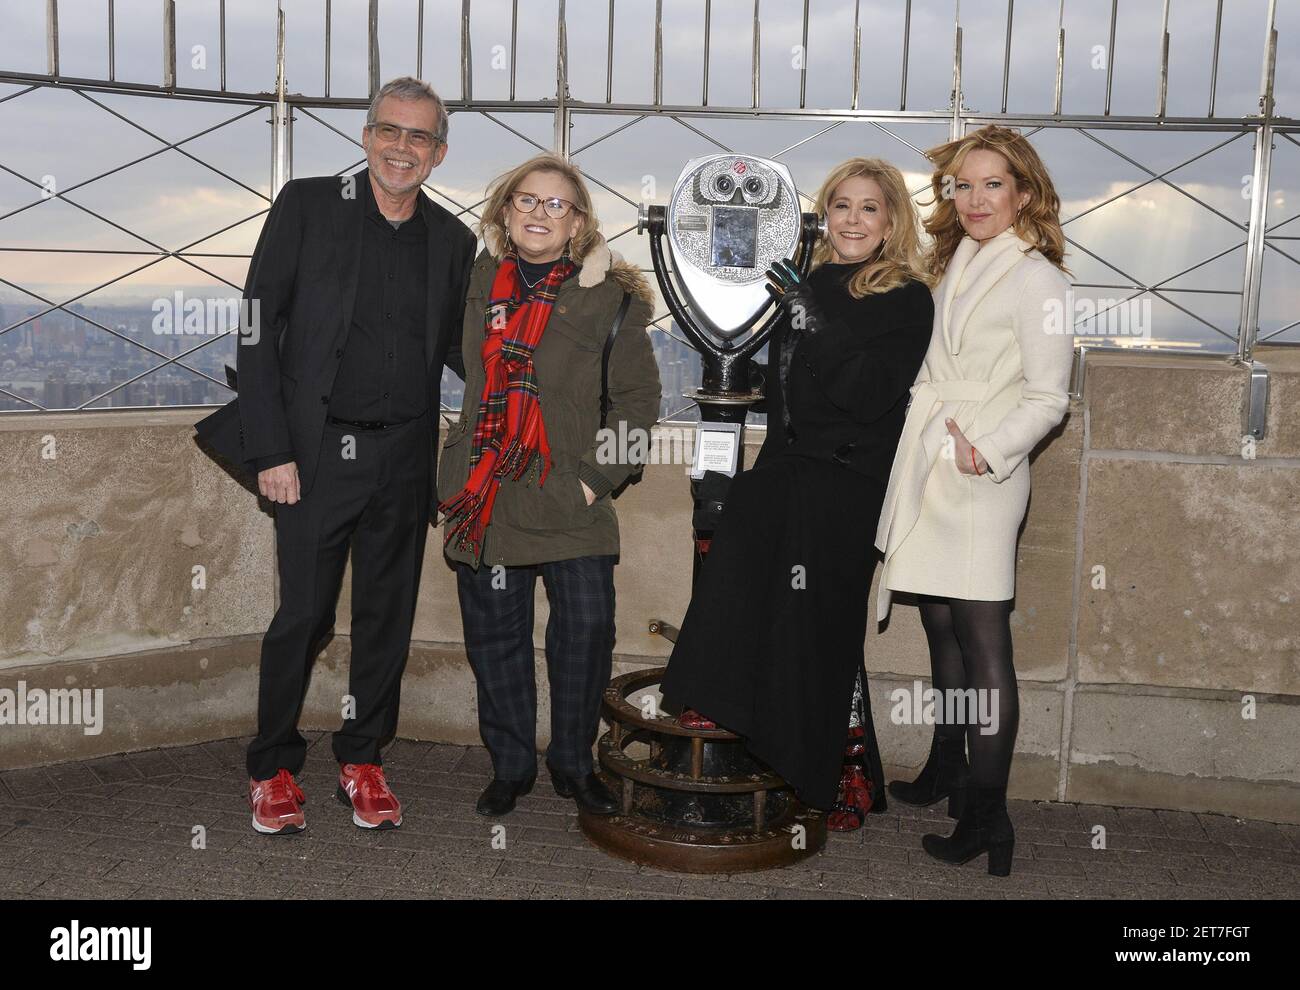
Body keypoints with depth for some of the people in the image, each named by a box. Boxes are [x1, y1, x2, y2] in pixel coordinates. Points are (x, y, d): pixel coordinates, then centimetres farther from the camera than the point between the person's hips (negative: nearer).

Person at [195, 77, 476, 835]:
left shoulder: (453, 240, 8)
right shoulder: (307, 205, -2)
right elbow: (259, 331, -5)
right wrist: (272, 451, -11)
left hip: (404, 458, 3)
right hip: (318, 451, -3)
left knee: (388, 615, 10)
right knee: (303, 613, 1)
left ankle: (364, 758, 27)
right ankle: (274, 768, 20)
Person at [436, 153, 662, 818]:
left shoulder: (610, 294, 1)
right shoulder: (479, 283, 11)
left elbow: (638, 397, 1)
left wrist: (596, 476, -5)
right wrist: (454, 477, 9)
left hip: (571, 498, -2)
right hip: (486, 496, 3)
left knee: (588, 628, -5)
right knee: (494, 633, 8)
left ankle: (574, 764, 17)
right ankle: (510, 766, 25)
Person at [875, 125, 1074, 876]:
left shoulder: (1036, 279, -8)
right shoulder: (956, 265, 16)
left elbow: (1048, 398, -12)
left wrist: (989, 452, -23)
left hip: (981, 478, -8)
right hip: (928, 471, 8)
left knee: (983, 646, -5)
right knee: (943, 630, 16)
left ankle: (987, 815, 3)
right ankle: (947, 770, 32)